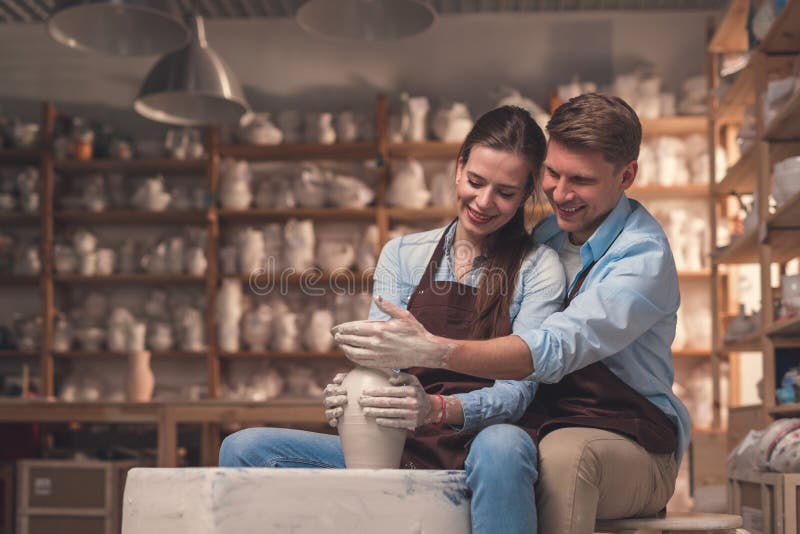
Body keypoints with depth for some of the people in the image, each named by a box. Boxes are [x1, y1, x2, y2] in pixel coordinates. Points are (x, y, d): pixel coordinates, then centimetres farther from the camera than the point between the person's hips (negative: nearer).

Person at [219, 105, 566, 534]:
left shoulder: (538, 268, 1)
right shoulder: (402, 255, 12)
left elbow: (516, 389, -9)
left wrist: (438, 410, -31)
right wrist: (352, 392, -22)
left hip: (482, 452, -3)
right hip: (402, 451, 4)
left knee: (502, 445, -41)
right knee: (243, 448, -14)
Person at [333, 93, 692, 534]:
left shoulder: (645, 257, -13)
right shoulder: (540, 237, 8)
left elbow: (557, 349, -28)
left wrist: (434, 351, -40)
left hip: (635, 451, -4)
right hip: (537, 433, 5)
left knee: (565, 449, -38)